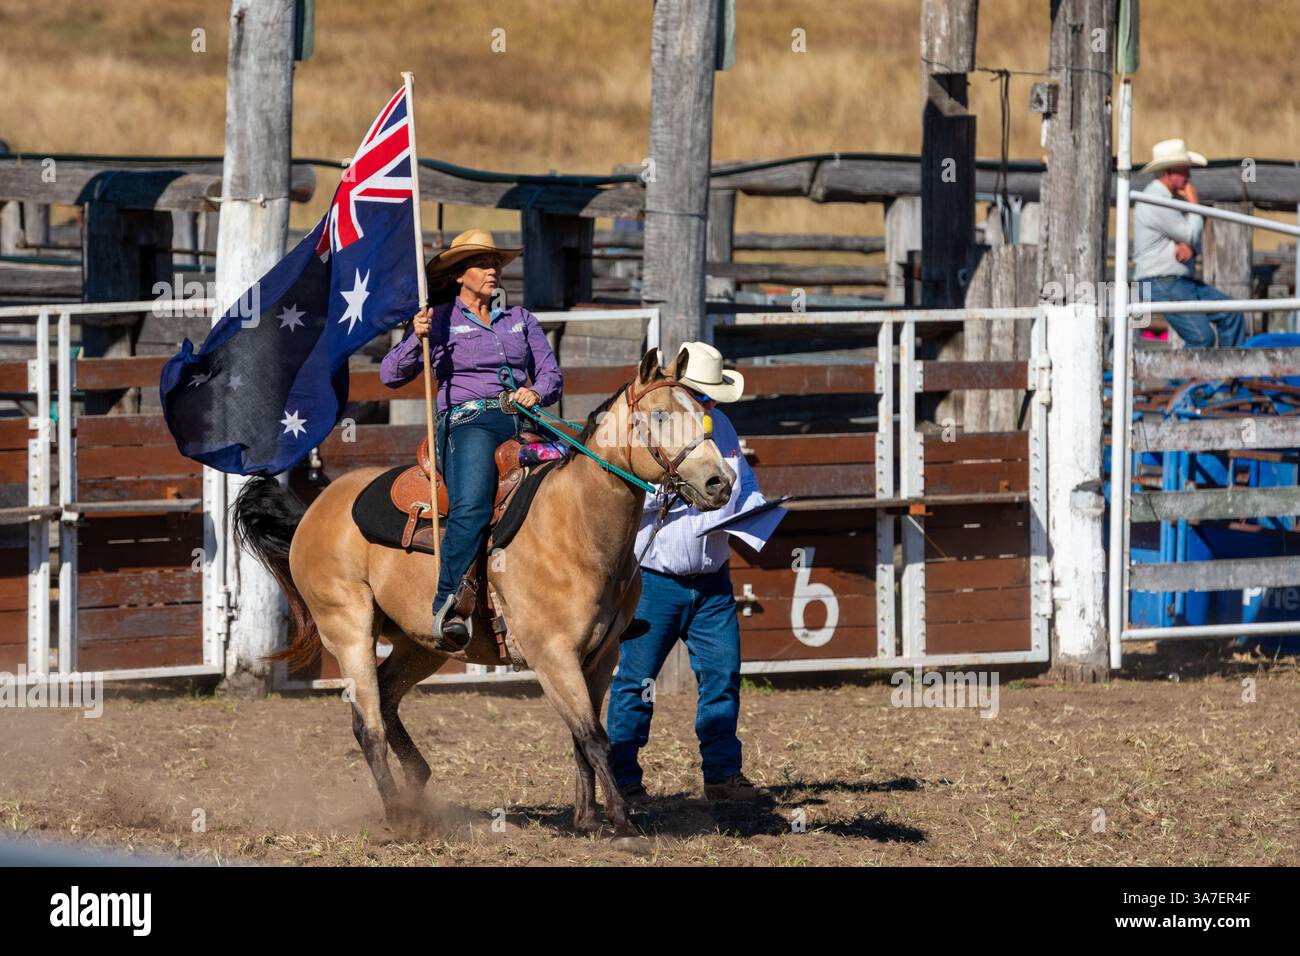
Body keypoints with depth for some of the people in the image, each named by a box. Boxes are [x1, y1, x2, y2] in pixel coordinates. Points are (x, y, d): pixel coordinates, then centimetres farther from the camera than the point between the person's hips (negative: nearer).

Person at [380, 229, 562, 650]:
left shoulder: (520, 319, 21)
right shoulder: (440, 322, 10)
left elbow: (551, 374, 17)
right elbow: (390, 375, 3)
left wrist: (537, 392, -6)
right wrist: (417, 338, -15)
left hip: (522, 421, 5)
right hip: (468, 421, -5)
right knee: (471, 509, -31)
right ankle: (446, 611, -34)